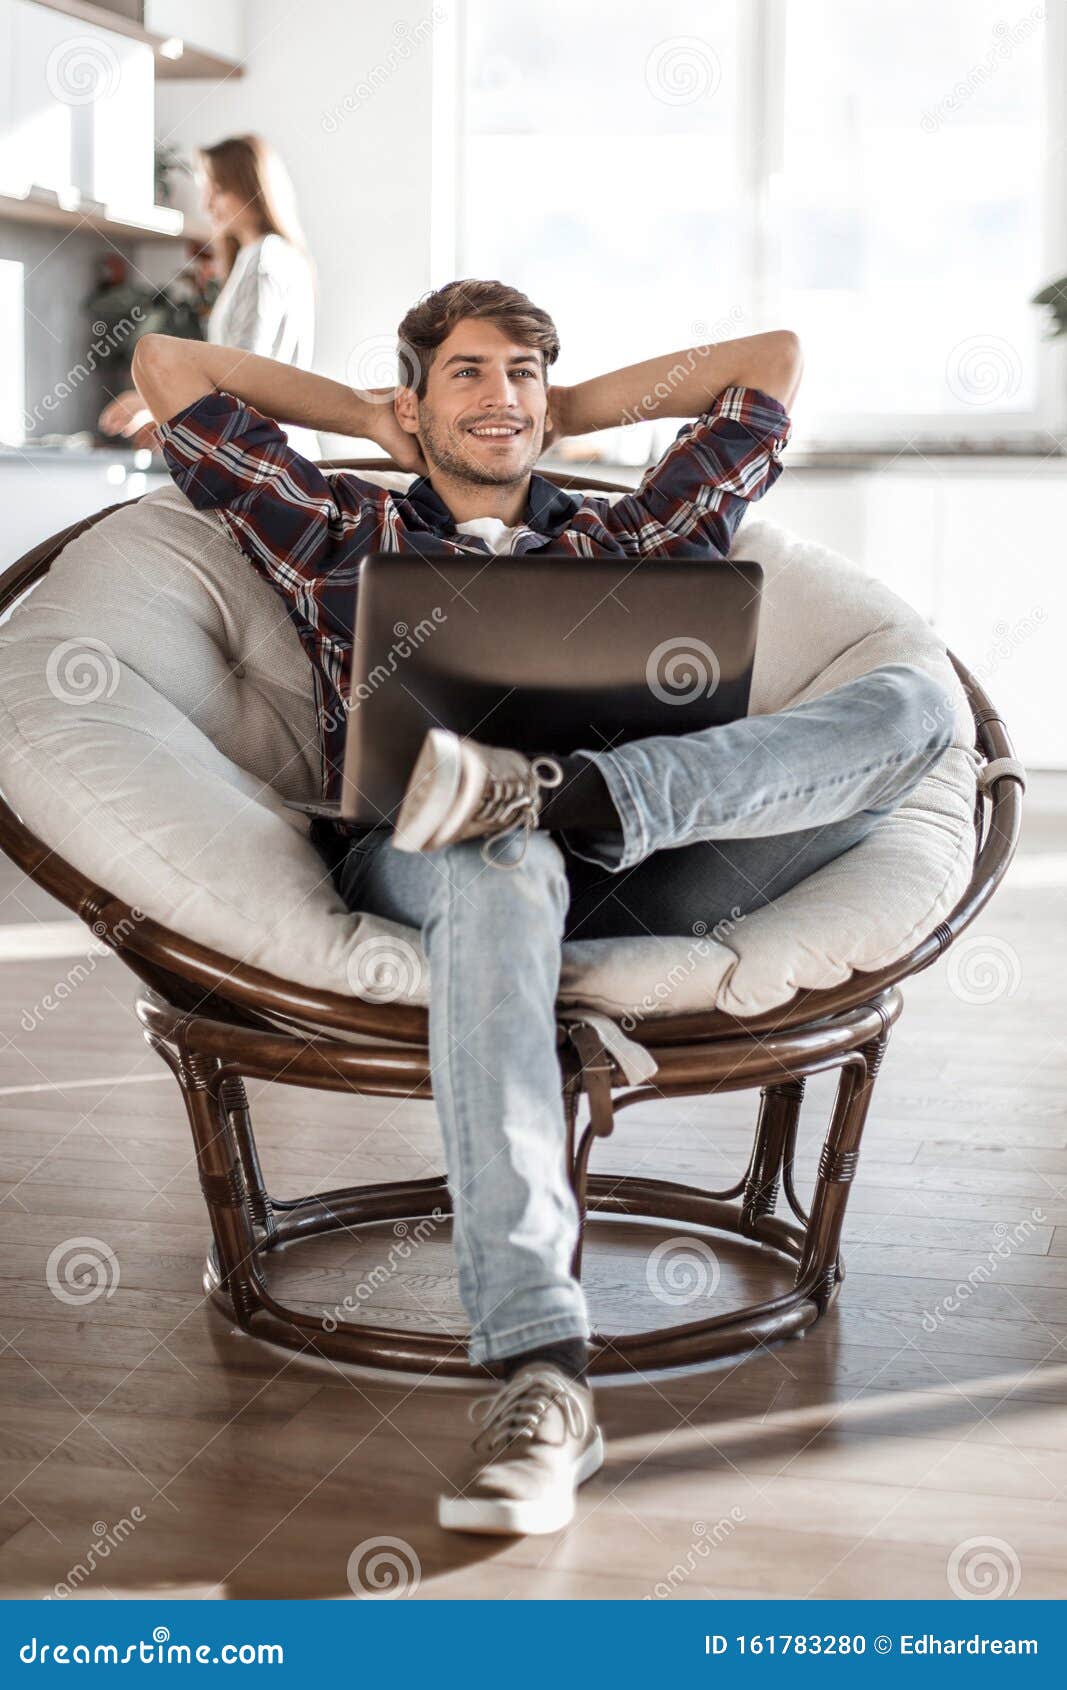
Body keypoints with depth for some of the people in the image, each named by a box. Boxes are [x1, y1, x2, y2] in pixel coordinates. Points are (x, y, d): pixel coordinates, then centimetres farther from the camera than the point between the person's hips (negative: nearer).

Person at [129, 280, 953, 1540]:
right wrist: (371, 421, 33)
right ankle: (538, 1370, -56)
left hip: (634, 871, 2)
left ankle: (556, 791, -40)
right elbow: (167, 366, 29)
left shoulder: (628, 542, 31)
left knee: (909, 703, -19)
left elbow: (773, 360, 38)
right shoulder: (336, 538, 27)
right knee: (501, 868, -45)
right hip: (409, 864, -2)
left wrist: (577, 411, 37)